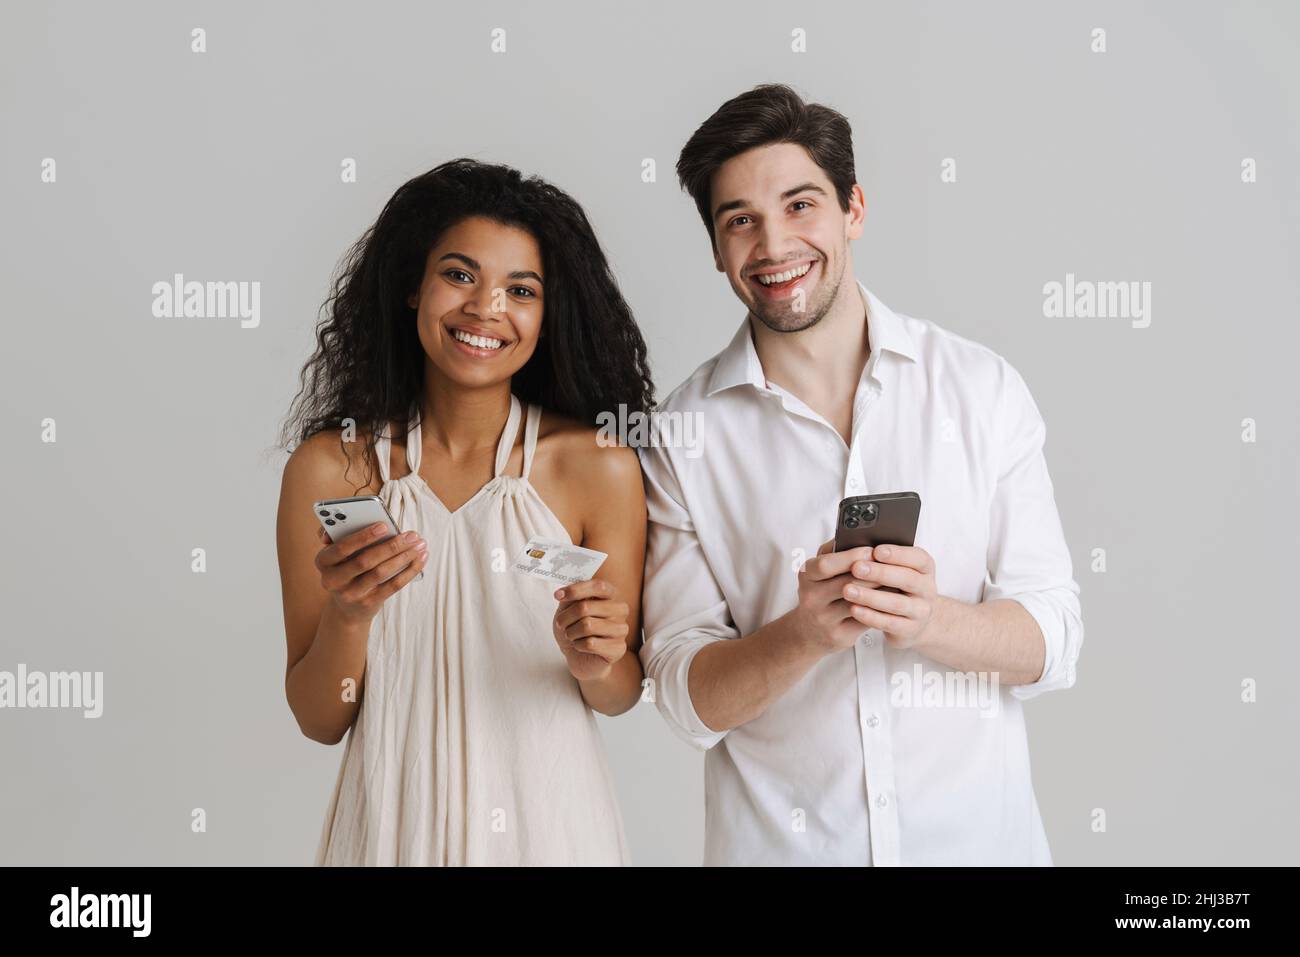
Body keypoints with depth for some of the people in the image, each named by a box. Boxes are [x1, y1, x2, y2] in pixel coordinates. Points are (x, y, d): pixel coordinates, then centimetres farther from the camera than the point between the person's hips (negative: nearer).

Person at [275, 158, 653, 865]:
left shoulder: (600, 467, -10)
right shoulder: (327, 470, -9)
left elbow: (621, 695, -1)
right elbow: (320, 722, -5)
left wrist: (595, 664, -21)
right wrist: (346, 616, -22)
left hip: (547, 815, 0)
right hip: (394, 818, 0)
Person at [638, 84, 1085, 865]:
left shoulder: (983, 387, -5)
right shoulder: (684, 435, -7)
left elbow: (1054, 639, -6)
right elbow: (686, 697, -8)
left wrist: (932, 620, -24)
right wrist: (804, 634, -25)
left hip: (977, 830, 1)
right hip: (778, 837, 0)